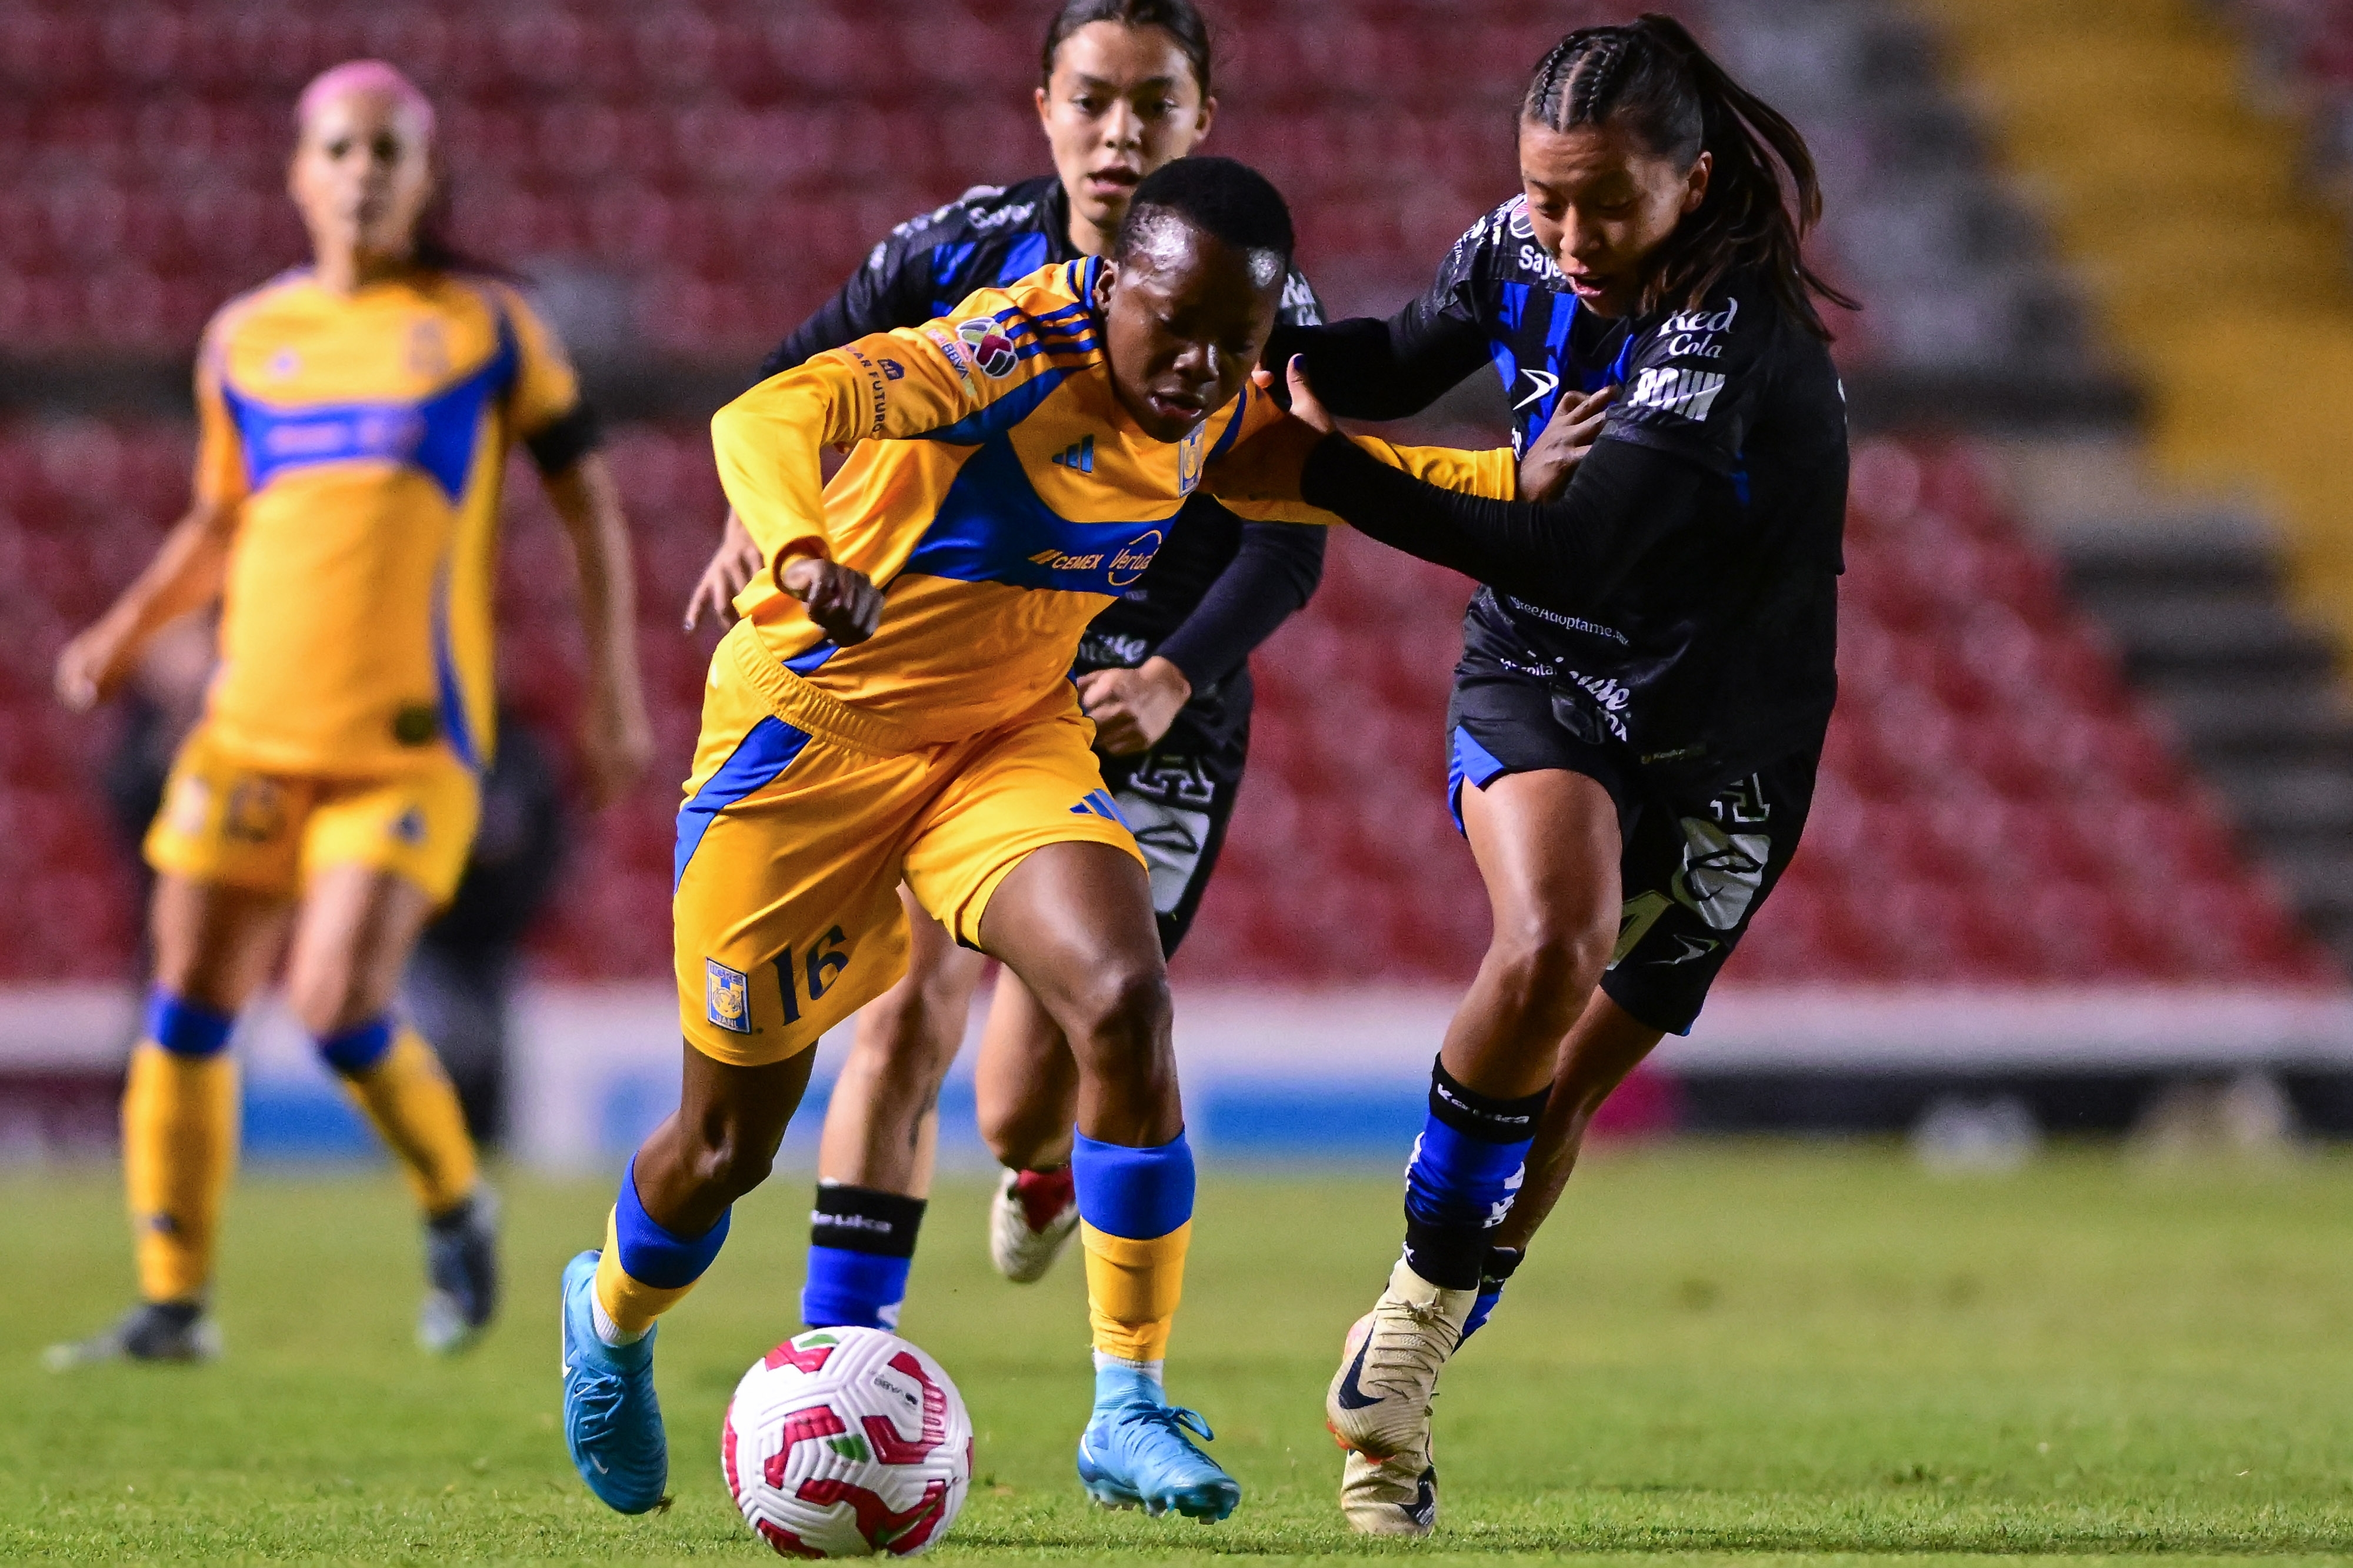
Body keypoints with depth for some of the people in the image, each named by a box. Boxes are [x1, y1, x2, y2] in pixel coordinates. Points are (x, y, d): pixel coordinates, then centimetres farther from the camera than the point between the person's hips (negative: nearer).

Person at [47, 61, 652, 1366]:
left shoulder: (485, 326, 3)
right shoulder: (245, 340, 11)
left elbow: (586, 499, 9)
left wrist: (616, 693, 3)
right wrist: (123, 635, 9)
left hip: (407, 742, -4)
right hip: (250, 729, 4)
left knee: (340, 1011, -17)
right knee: (186, 1010, 0)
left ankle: (455, 1209, 10)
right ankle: (172, 1305, 10)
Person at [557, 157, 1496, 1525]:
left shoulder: (1216, 406, -7)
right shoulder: (1016, 355, -29)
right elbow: (766, 419, -44)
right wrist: (804, 552, -66)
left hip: (1015, 734, 5)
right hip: (815, 728, -5)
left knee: (1126, 1001, -24)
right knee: (731, 1142, 8)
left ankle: (1131, 1413, -14)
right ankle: (612, 1321, 43)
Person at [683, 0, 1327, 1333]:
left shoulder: (1261, 313, -8)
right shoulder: (969, 250, -2)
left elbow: (1286, 549, -13)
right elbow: (800, 380, 7)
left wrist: (1174, 680, -29)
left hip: (1149, 728, -2)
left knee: (1022, 1111, -3)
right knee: (903, 1019, -17)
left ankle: (1055, 1158, 38)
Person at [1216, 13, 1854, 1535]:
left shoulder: (1738, 335, -29)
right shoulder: (1523, 253, -10)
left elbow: (1576, 554, -34)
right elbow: (1402, 361, 10)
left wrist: (1316, 471, -32)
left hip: (1718, 747, -2)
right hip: (1540, 681, 2)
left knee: (1566, 1084, 4)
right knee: (1553, 944, -29)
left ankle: (1411, 1370, 25)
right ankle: (1415, 1312, -15)